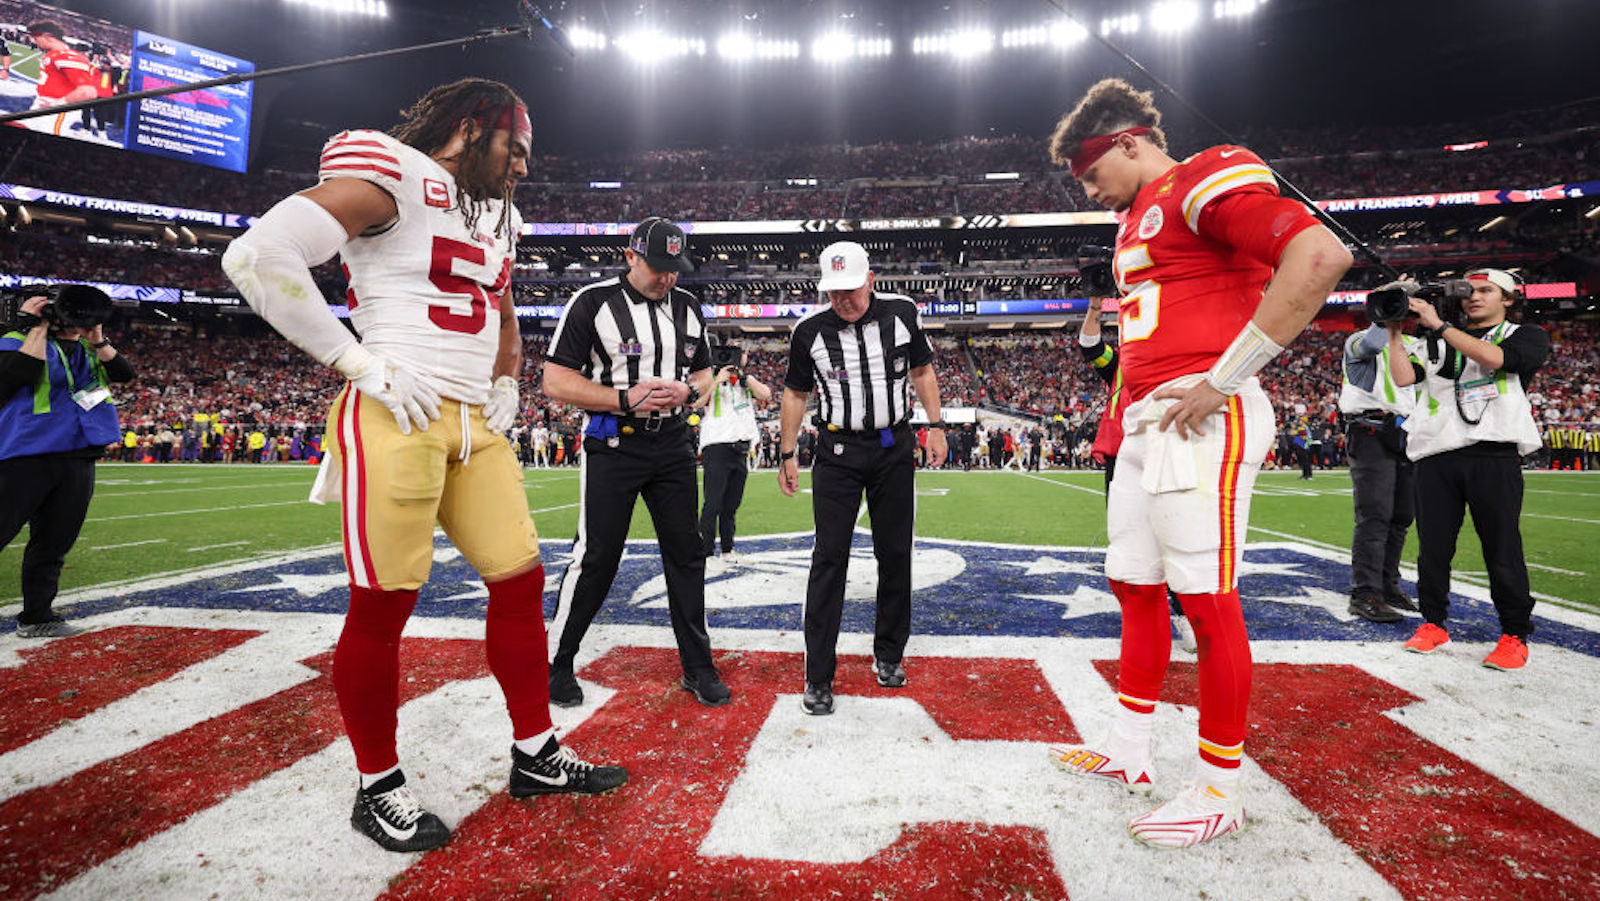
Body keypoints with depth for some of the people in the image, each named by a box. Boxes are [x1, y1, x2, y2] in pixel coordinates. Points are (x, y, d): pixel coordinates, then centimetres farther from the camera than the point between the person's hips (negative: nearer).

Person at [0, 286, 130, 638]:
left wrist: (97, 339, -4)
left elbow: (124, 374, 3)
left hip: (78, 461, 6)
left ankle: (36, 617, 19)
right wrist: (38, 328, -13)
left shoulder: (88, 350, 15)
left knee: (54, 543, 10)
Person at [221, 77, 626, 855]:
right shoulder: (393, 175, -6)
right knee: (382, 607, 0)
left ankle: (537, 755, 22)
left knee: (520, 581, 8)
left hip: (475, 424, 8)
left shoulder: (498, 217, 20)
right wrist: (359, 363, -17)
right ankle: (377, 789, 19)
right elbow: (257, 254, -17)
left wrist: (505, 389, 19)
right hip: (396, 418, -8)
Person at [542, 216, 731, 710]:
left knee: (686, 553, 7)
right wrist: (626, 398, -19)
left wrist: (687, 390, -5)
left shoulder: (688, 307, 9)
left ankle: (697, 667, 19)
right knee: (597, 557, -1)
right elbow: (556, 380, -9)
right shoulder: (593, 302, -7)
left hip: (672, 446, 5)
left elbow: (704, 372, 19)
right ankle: (556, 664, 18)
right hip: (613, 446, -5)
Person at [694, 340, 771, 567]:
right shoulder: (711, 379, 3)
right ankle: (706, 554, -7)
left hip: (741, 450, 5)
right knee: (713, 503, -11)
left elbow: (765, 395, 0)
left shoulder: (747, 381, 18)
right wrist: (717, 380, -14)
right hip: (717, 445, -5)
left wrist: (743, 374, -3)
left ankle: (727, 551, 20)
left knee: (732, 504, 11)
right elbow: (695, 403, -11)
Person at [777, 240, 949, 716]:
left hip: (894, 449, 2)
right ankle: (818, 677, 1)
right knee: (829, 557, -5)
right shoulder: (810, 330, -5)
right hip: (838, 453, -2)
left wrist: (936, 425, 4)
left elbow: (922, 371, 10)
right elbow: (795, 394, 5)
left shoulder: (901, 312, -2)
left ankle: (888, 655, 27)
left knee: (895, 555, 9)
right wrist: (786, 454, 3)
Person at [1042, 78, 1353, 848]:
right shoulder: (1138, 220, 23)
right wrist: (1131, 415, 17)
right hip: (1146, 422, 10)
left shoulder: (1207, 181, -6)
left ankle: (1220, 790, 9)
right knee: (1135, 584, 13)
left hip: (1203, 419, -10)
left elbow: (1320, 255, -20)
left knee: (1207, 598, -5)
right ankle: (1128, 752, 26)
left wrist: (1224, 379, -19)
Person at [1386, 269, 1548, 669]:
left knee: (1503, 550, -1)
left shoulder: (1527, 335, 12)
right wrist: (1395, 332, 1)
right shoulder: (1436, 344, 21)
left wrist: (1438, 324, -11)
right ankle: (1433, 624, 17)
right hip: (1436, 456, 3)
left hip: (1493, 455, -2)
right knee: (1433, 549, 4)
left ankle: (1515, 635, 11)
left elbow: (1494, 358, -10)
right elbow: (1403, 377, 6)